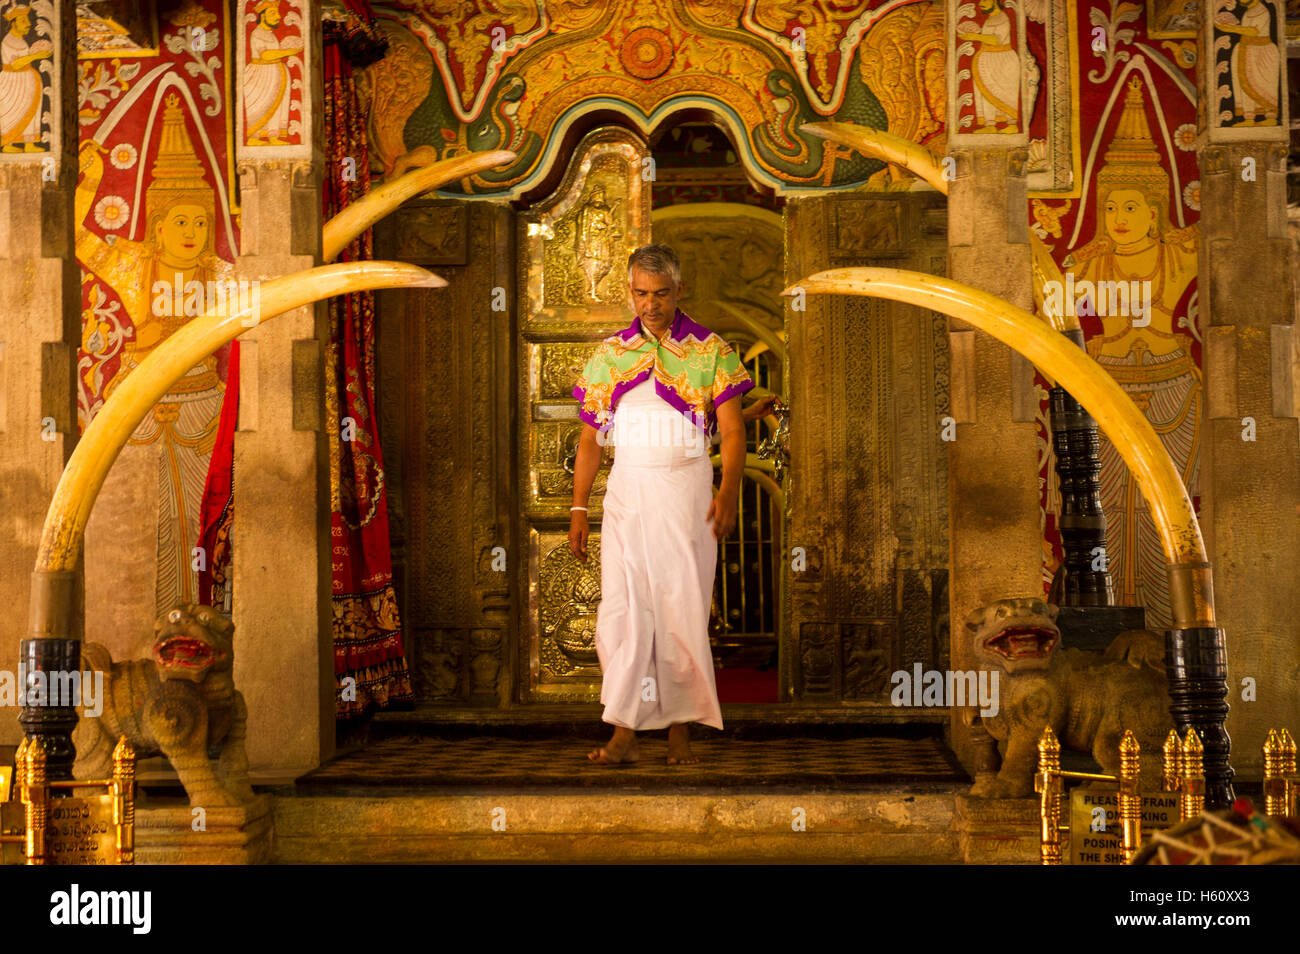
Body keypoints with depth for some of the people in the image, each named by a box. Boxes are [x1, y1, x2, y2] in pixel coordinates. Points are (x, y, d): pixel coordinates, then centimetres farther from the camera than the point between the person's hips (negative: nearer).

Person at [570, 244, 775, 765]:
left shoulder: (712, 351, 0)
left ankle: (680, 726, 14)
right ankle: (624, 732, -2)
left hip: (686, 492, -2)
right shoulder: (608, 354, 8)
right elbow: (590, 439, 10)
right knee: (622, 609, -5)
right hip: (627, 493, 2)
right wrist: (578, 510, 5)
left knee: (682, 610, 2)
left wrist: (729, 490, -19)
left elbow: (732, 431, -4)